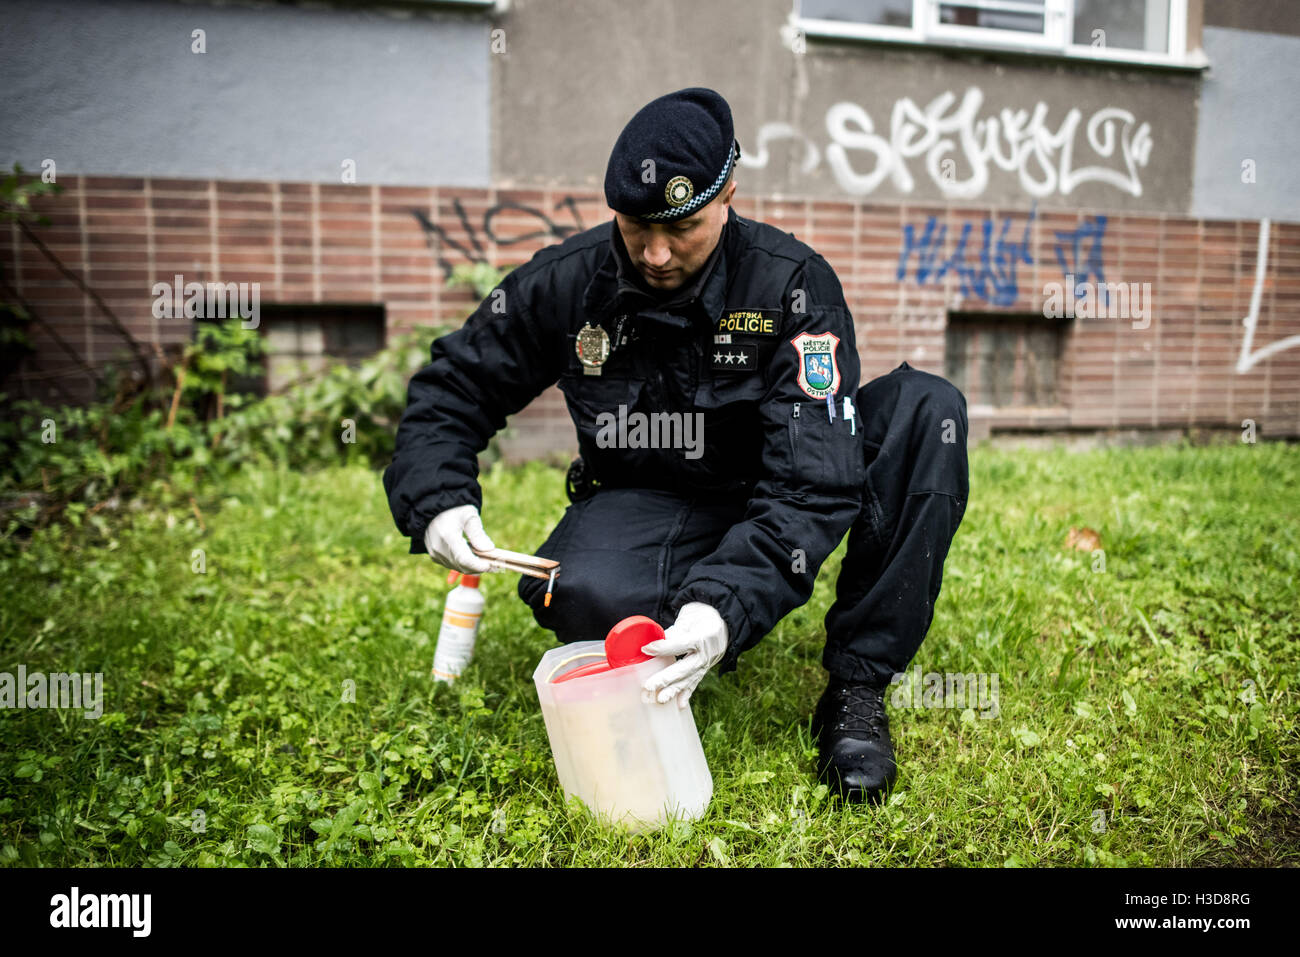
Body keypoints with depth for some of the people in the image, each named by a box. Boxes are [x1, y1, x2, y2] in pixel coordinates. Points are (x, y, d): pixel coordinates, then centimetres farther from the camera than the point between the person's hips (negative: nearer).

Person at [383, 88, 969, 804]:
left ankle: (856, 689, -20)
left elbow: (814, 480, -28)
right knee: (587, 596, -37)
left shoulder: (793, 283, -19)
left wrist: (728, 603, -43)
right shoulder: (565, 281, -11)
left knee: (926, 403, -23)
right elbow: (451, 389, 1)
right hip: (646, 501, 0)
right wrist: (436, 503, -18)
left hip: (767, 506, 1)